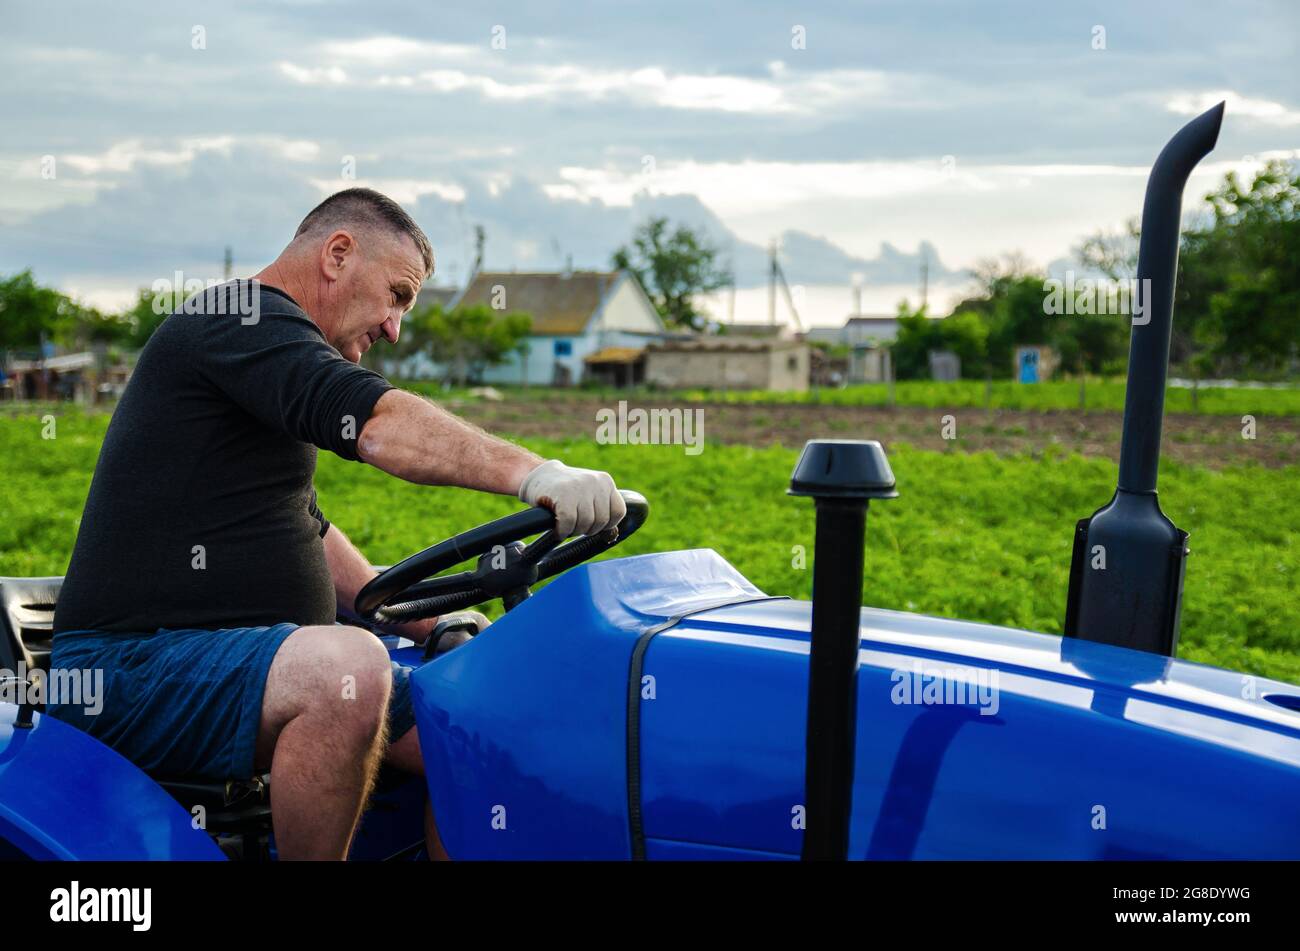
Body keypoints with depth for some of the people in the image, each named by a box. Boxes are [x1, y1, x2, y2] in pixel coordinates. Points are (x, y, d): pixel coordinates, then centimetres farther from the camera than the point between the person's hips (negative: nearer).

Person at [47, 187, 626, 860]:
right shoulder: (240, 316, -10)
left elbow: (305, 533, 27)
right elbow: (376, 424, -29)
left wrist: (428, 624, 17)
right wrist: (534, 473, -38)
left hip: (248, 660, 10)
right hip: (135, 662, -10)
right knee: (347, 667, -36)